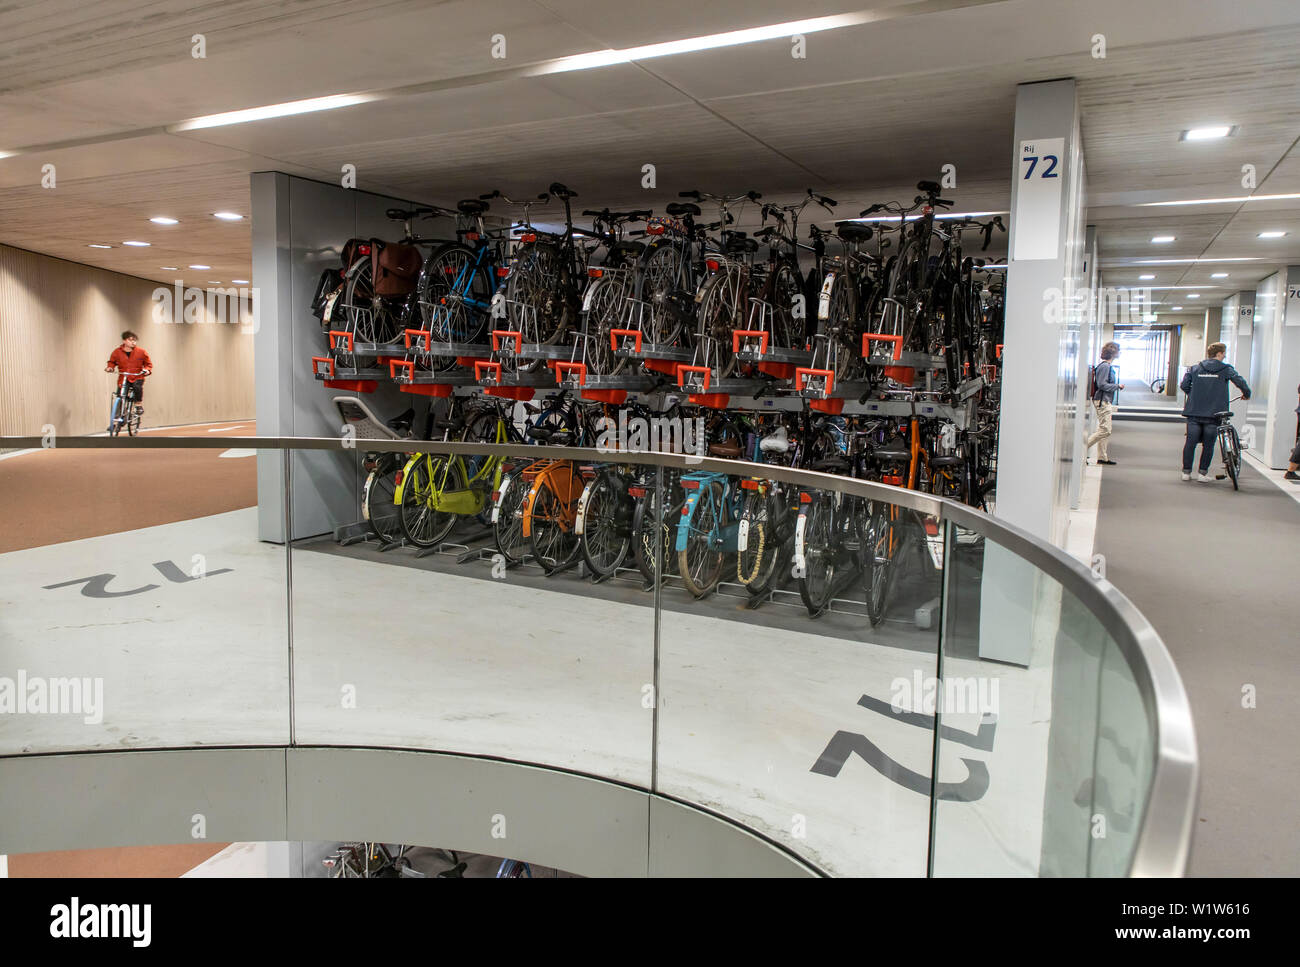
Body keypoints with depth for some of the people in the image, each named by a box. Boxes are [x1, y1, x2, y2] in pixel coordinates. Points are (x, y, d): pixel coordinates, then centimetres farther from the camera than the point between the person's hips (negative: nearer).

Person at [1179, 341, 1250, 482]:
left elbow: (1183, 385, 0)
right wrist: (1246, 394, 13)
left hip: (1194, 412, 2)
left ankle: (1186, 472, 11)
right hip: (1214, 414, -2)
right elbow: (1241, 383, -7)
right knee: (1208, 445, 7)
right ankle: (1203, 473, 9)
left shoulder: (1194, 368, 6)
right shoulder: (1226, 369, 0)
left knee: (1190, 443, 8)